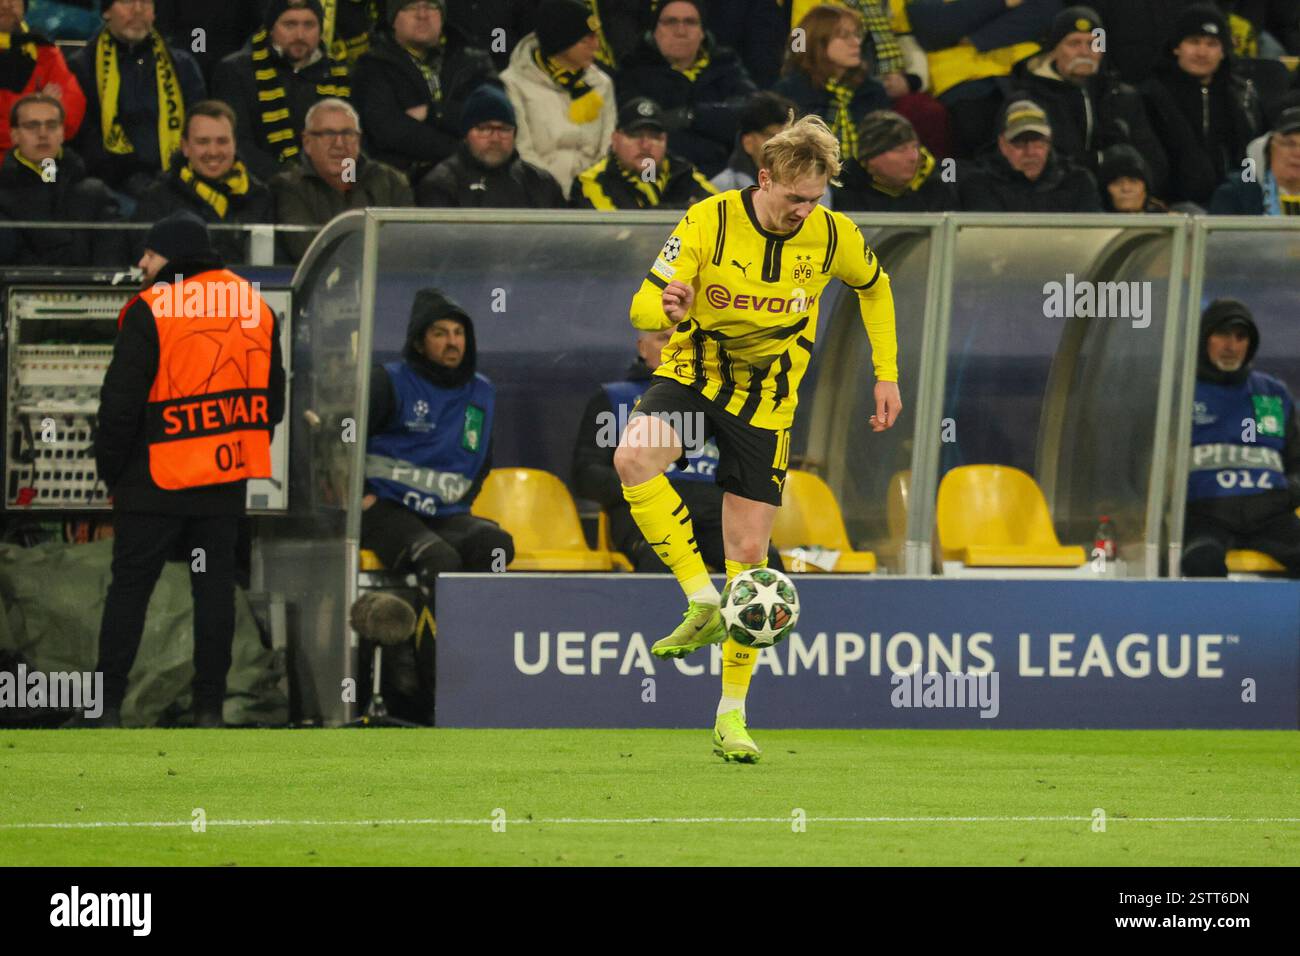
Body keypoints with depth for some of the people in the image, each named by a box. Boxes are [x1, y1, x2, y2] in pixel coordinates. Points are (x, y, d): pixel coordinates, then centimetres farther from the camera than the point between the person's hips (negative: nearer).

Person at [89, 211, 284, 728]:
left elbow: (121, 401, -12)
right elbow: (272, 397, 14)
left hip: (156, 482, -5)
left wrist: (111, 468, 0)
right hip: (225, 481, 5)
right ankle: (210, 705, 8)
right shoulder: (256, 308, 7)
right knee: (215, 587, 9)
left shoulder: (151, 311, -13)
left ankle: (108, 703, 3)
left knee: (130, 586, 4)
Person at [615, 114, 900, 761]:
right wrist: (669, 308, -41)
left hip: (765, 397, 1)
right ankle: (702, 603, -25)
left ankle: (732, 712, 9)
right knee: (633, 458, -34)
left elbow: (873, 287, 13)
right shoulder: (709, 223, -16)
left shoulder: (833, 236, -9)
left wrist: (886, 374, 10)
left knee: (748, 551, -1)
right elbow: (643, 306, -17)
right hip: (693, 372, -1)